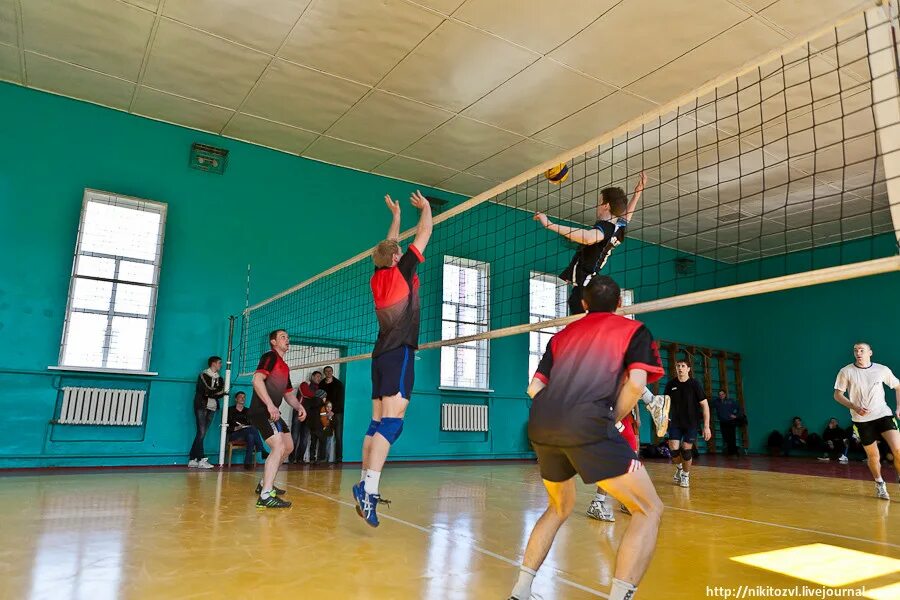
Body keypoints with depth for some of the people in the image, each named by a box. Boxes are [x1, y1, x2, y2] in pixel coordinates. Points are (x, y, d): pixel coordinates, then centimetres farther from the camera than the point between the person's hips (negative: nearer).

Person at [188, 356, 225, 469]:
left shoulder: (219, 379, 15)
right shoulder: (203, 376, -2)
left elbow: (220, 394, 4)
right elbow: (205, 392, -13)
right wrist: (217, 393, -3)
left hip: (212, 408, 6)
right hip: (201, 407, -6)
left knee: (201, 434, 5)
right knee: (201, 433, -9)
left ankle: (192, 460, 8)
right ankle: (202, 460, -7)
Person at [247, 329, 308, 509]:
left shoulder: (285, 367, 20)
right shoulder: (270, 357, -7)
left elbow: (288, 393, 27)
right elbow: (257, 380, -21)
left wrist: (299, 407, 8)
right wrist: (270, 405, -28)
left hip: (272, 413, 10)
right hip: (261, 411, -10)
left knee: (288, 447, 18)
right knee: (278, 447, -21)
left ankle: (265, 484, 30)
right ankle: (265, 496, -23)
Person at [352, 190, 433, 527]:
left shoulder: (378, 278, 14)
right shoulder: (402, 270, -1)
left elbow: (390, 246, 33)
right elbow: (424, 232, 9)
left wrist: (396, 215, 43)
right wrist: (425, 207, 27)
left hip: (382, 354, 8)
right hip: (400, 352, -8)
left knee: (378, 422, 9)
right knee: (392, 421, -14)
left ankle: (366, 486, 13)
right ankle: (369, 487, -23)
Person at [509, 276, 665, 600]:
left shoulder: (563, 335, 29)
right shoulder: (634, 329, 18)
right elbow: (636, 383, 1)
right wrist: (612, 421, 13)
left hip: (541, 425, 6)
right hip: (588, 425, -6)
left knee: (560, 507, 28)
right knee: (649, 509, 9)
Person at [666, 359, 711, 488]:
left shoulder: (695, 384, -11)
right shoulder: (671, 384, -3)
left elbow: (705, 405, -10)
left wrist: (706, 426, -15)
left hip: (691, 423, -2)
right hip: (676, 422, 2)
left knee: (686, 450, -4)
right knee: (673, 449, -7)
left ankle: (685, 475, 22)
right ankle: (679, 468, 26)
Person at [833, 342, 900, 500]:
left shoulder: (882, 370, 0)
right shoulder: (846, 371, -4)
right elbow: (838, 394, -1)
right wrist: (855, 407, -15)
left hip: (883, 414, 1)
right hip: (861, 420, -1)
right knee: (873, 456, 6)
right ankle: (879, 484, 29)